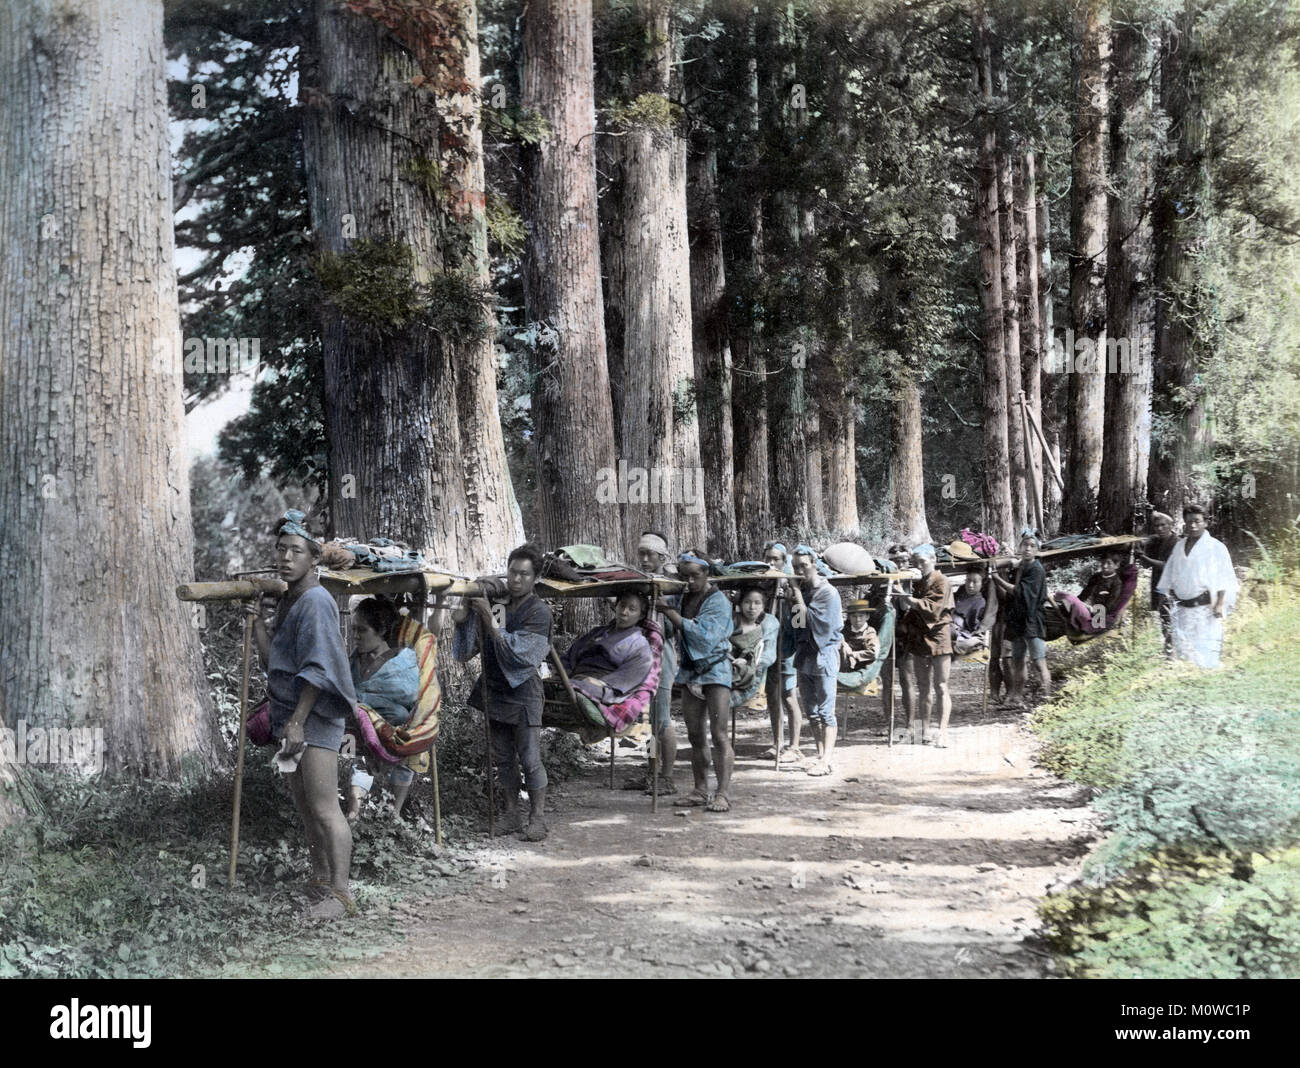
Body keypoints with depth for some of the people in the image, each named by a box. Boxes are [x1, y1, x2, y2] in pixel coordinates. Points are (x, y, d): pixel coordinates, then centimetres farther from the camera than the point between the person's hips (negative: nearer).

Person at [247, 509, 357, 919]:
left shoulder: (316, 601, -13)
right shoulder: (288, 601, 17)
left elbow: (317, 669, -19)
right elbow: (273, 661, 19)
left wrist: (297, 722, -22)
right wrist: (257, 621, 18)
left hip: (315, 716, -10)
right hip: (292, 715, 10)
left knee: (324, 808, -11)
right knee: (304, 806, 14)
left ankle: (340, 895, -10)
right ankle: (320, 884, 23)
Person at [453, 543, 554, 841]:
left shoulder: (538, 612, -12)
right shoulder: (493, 600, 3)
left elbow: (515, 651, -22)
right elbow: (466, 651, 4)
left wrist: (489, 617, -27)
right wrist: (463, 621, -15)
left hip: (523, 695, -5)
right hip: (493, 691, 5)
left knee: (530, 760, -3)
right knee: (502, 759, 12)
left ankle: (538, 818, 6)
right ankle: (510, 814, 22)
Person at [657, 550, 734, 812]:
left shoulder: (718, 601, -8)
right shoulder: (684, 599, 10)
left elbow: (705, 635, -21)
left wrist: (671, 614, -20)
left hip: (715, 670, -7)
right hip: (690, 671, 7)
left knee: (720, 735, -9)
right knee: (695, 736, 8)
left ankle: (723, 793, -10)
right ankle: (700, 791, 14)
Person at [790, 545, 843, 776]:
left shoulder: (828, 592, -11)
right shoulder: (799, 590, 9)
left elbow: (817, 623, -19)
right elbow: (794, 622, 13)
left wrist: (799, 600, -15)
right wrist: (793, 599, -1)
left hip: (824, 653, -7)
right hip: (804, 653, 8)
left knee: (825, 711, -5)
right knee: (811, 711, 12)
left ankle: (826, 761, -6)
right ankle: (820, 755, 19)